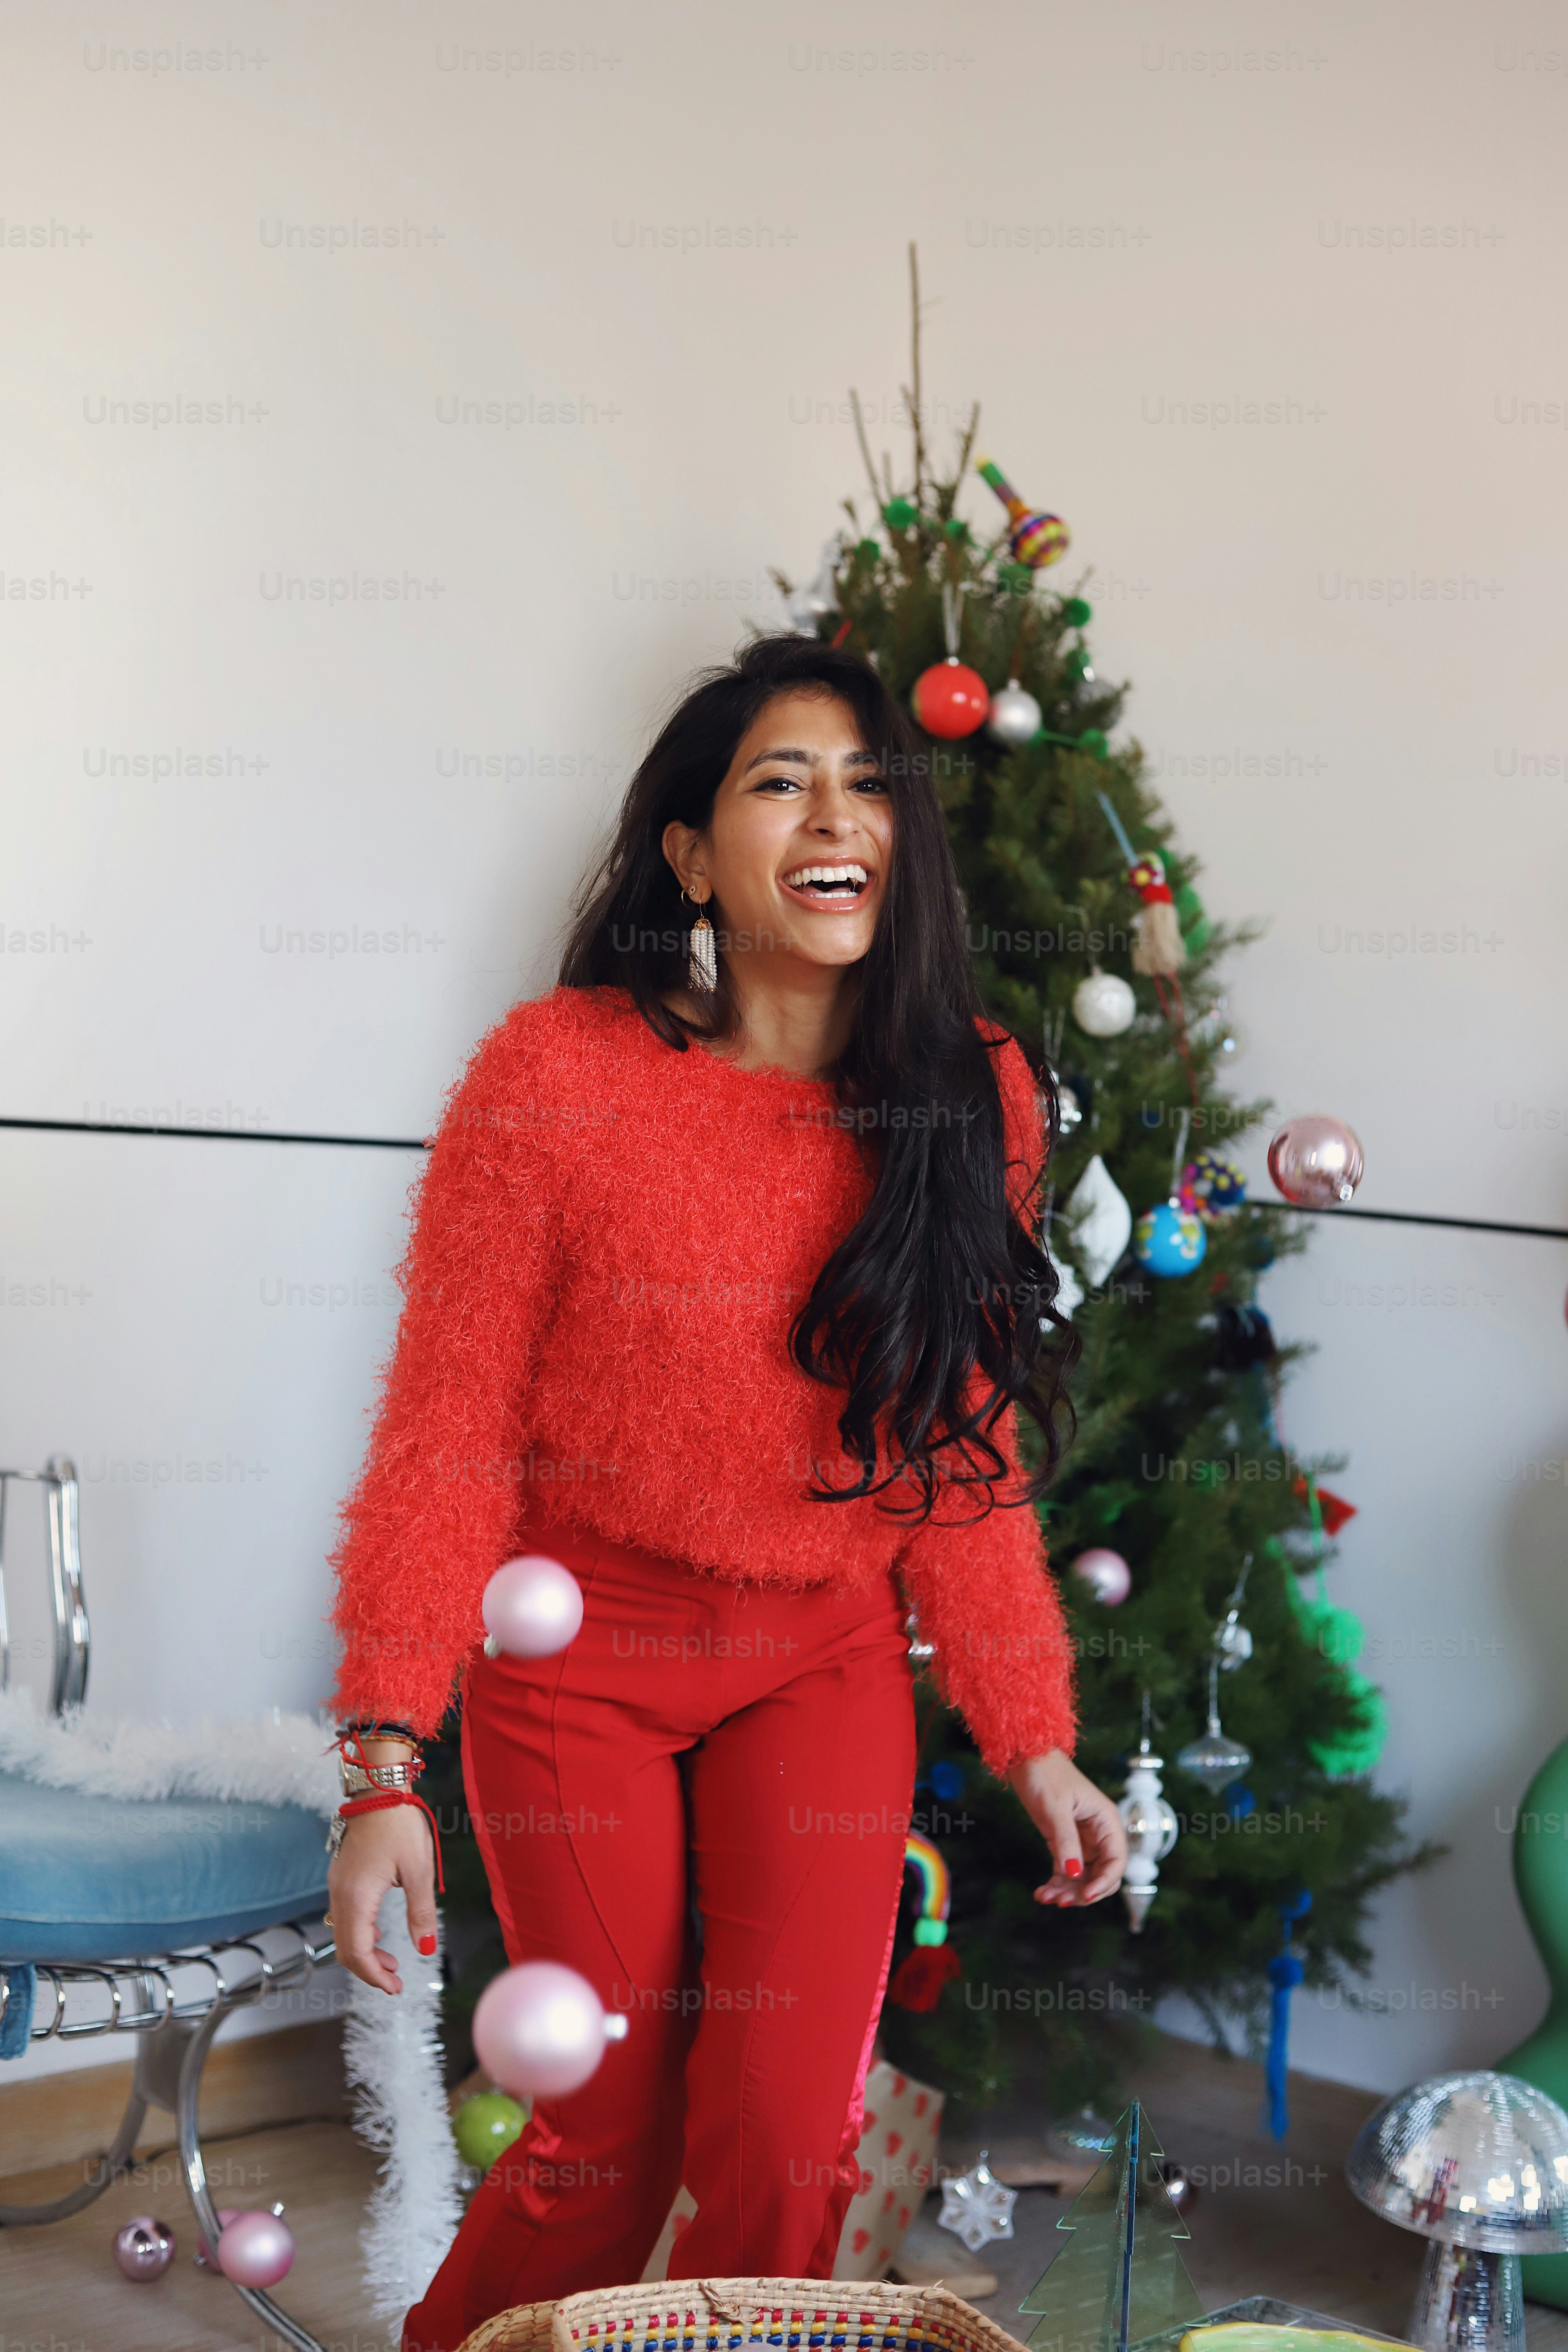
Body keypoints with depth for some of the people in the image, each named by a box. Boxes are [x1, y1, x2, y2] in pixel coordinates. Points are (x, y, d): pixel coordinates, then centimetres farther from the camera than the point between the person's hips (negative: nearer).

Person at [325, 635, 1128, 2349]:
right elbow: (448, 1432, -12)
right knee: (609, 2145, 5)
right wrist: (385, 1759, -16)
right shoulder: (557, 1076, -15)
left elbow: (960, 1453, 4)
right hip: (580, 1646, -2)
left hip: (823, 1659, 3)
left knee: (786, 2141, -5)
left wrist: (1032, 1743, 3)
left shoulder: (967, 1100, -4)